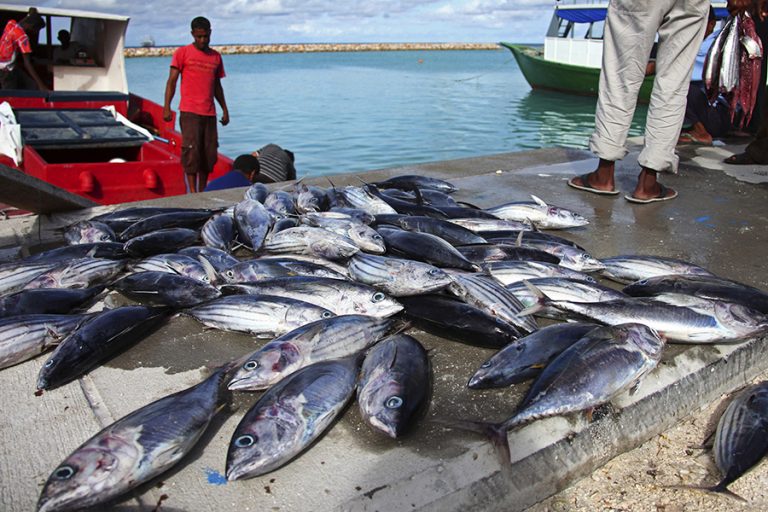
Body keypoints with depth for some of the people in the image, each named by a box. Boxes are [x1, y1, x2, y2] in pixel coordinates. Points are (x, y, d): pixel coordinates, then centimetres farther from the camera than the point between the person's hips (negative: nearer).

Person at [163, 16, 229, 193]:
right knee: (191, 151, -10)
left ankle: (202, 192, 11)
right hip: (189, 112, -4)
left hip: (209, 113, 4)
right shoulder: (182, 53, 3)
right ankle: (192, 193, -7)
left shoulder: (216, 56, 16)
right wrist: (166, 107, -11)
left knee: (209, 154, 2)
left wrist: (224, 109, 18)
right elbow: (172, 81, -1)